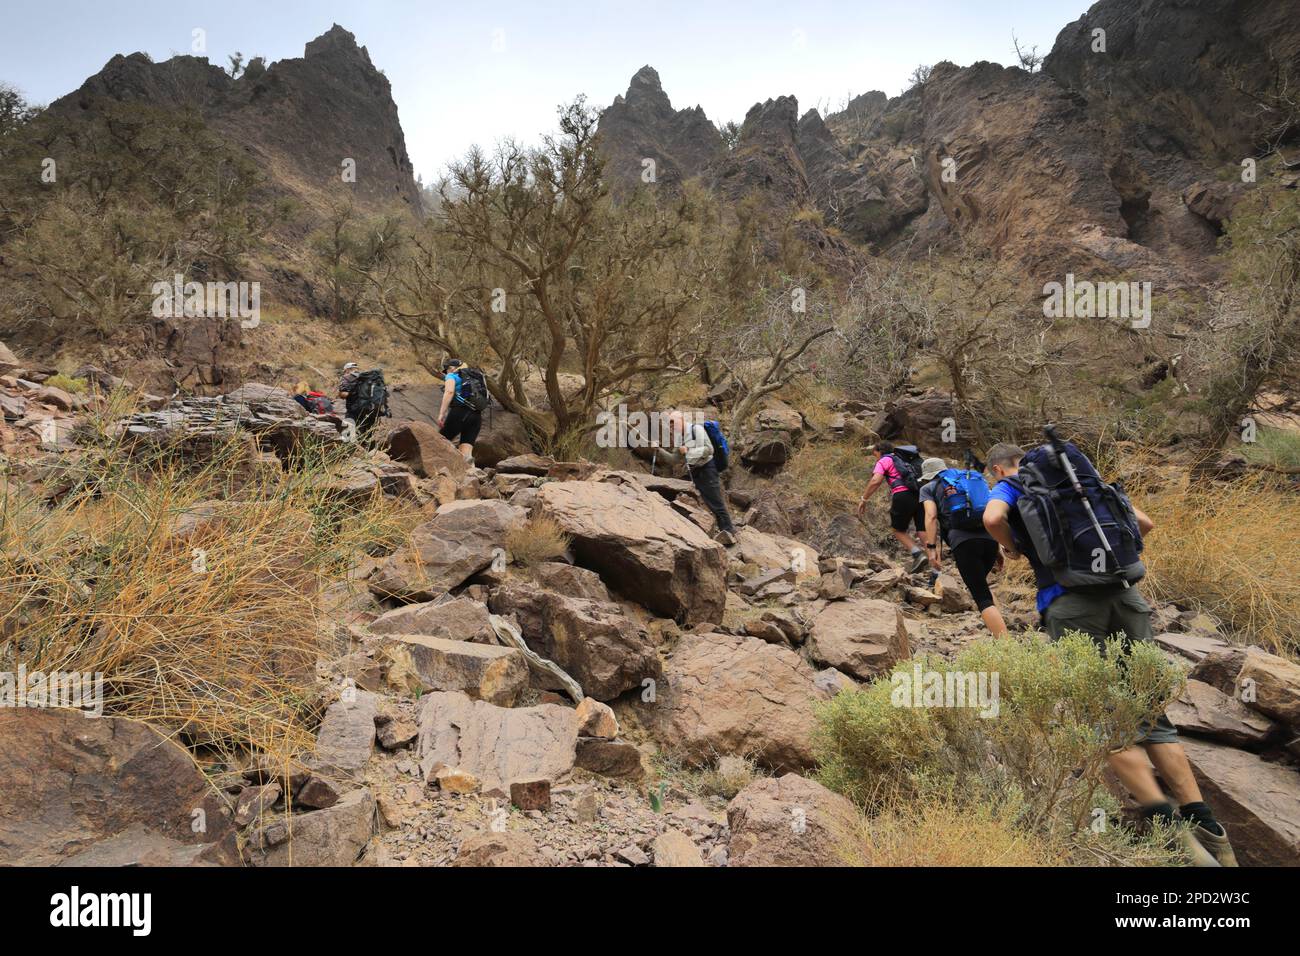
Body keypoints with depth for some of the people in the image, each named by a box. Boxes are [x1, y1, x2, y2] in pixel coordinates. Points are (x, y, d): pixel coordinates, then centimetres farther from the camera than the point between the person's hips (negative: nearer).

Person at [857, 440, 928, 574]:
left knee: (899, 530, 13)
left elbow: (876, 481, -6)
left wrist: (864, 500, -1)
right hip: (922, 493, 5)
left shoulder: (884, 460, 10)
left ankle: (918, 554, -7)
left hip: (903, 496, -5)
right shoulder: (905, 460, 31)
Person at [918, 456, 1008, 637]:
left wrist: (932, 548, -5)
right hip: (990, 538, 5)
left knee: (982, 597, -4)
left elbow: (931, 515, -1)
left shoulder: (928, 488, 18)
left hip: (963, 541, -5)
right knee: (981, 582, 29)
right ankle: (996, 624, 16)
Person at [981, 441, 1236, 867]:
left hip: (1070, 599, -5)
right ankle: (1205, 827, 4)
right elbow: (1144, 524, 27)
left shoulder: (1009, 487, 11)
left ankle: (1169, 828, -9)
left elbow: (993, 518, -14)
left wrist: (1012, 548, 6)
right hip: (1122, 589, 5)